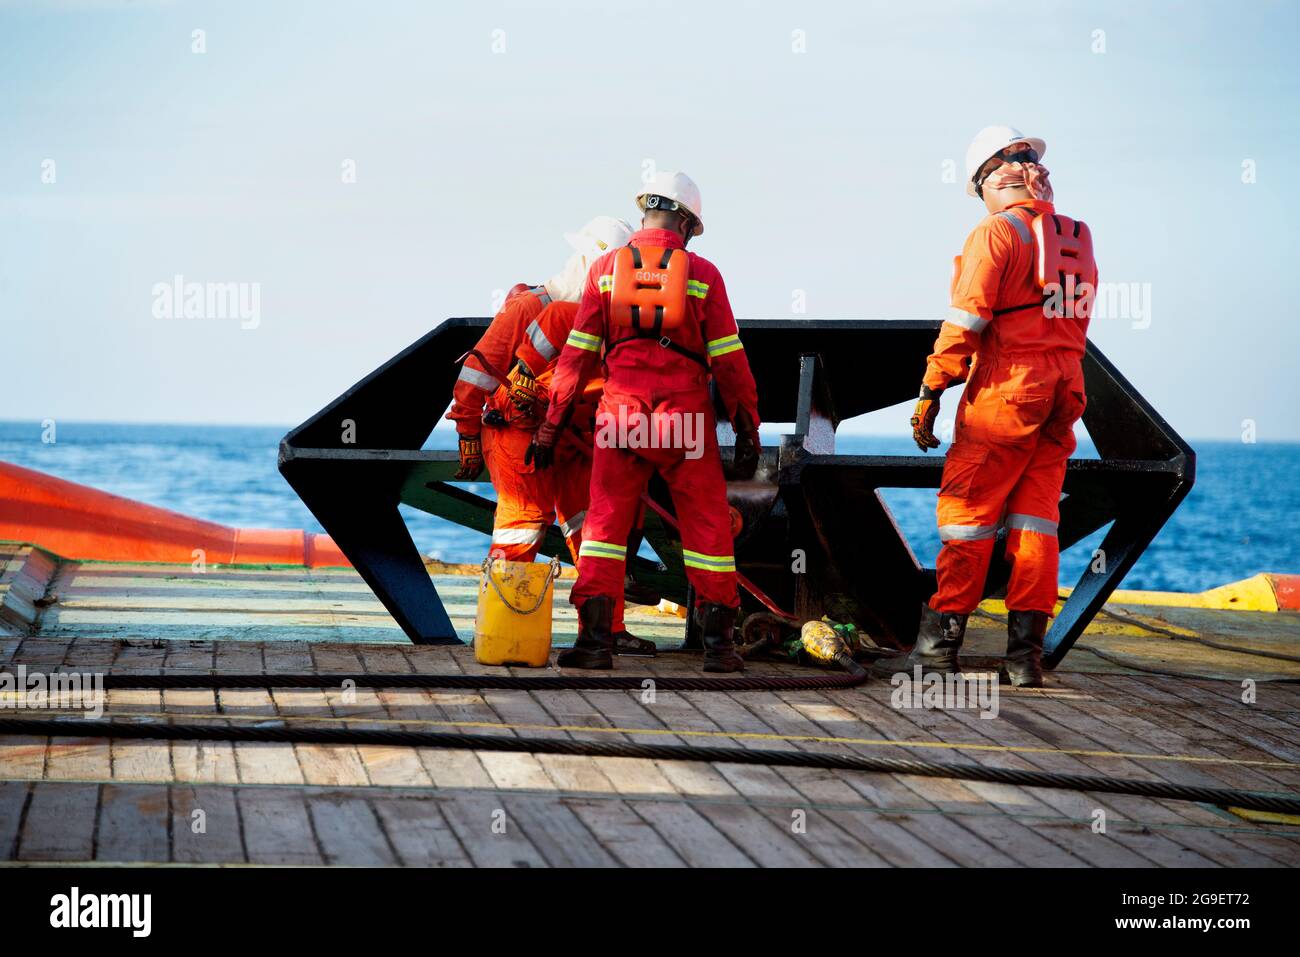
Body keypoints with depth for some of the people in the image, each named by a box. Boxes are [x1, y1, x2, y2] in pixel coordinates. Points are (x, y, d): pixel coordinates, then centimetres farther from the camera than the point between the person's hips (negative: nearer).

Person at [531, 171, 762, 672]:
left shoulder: (606, 268, 5)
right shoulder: (702, 274, 1)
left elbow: (577, 354, 5)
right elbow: (729, 360, 0)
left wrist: (552, 425, 9)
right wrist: (747, 431, 5)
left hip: (621, 412, 1)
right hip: (686, 418, -1)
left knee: (605, 519, 6)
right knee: (707, 525, 7)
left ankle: (594, 636, -3)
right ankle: (717, 641, 9)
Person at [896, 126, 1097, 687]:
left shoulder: (997, 232, -9)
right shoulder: (1077, 238, 12)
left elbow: (965, 322, -13)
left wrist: (931, 392, -10)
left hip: (1004, 390, -6)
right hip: (1063, 397, 6)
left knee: (967, 515, 0)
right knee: (1035, 519, 7)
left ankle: (941, 644, 2)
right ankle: (1026, 655, 5)